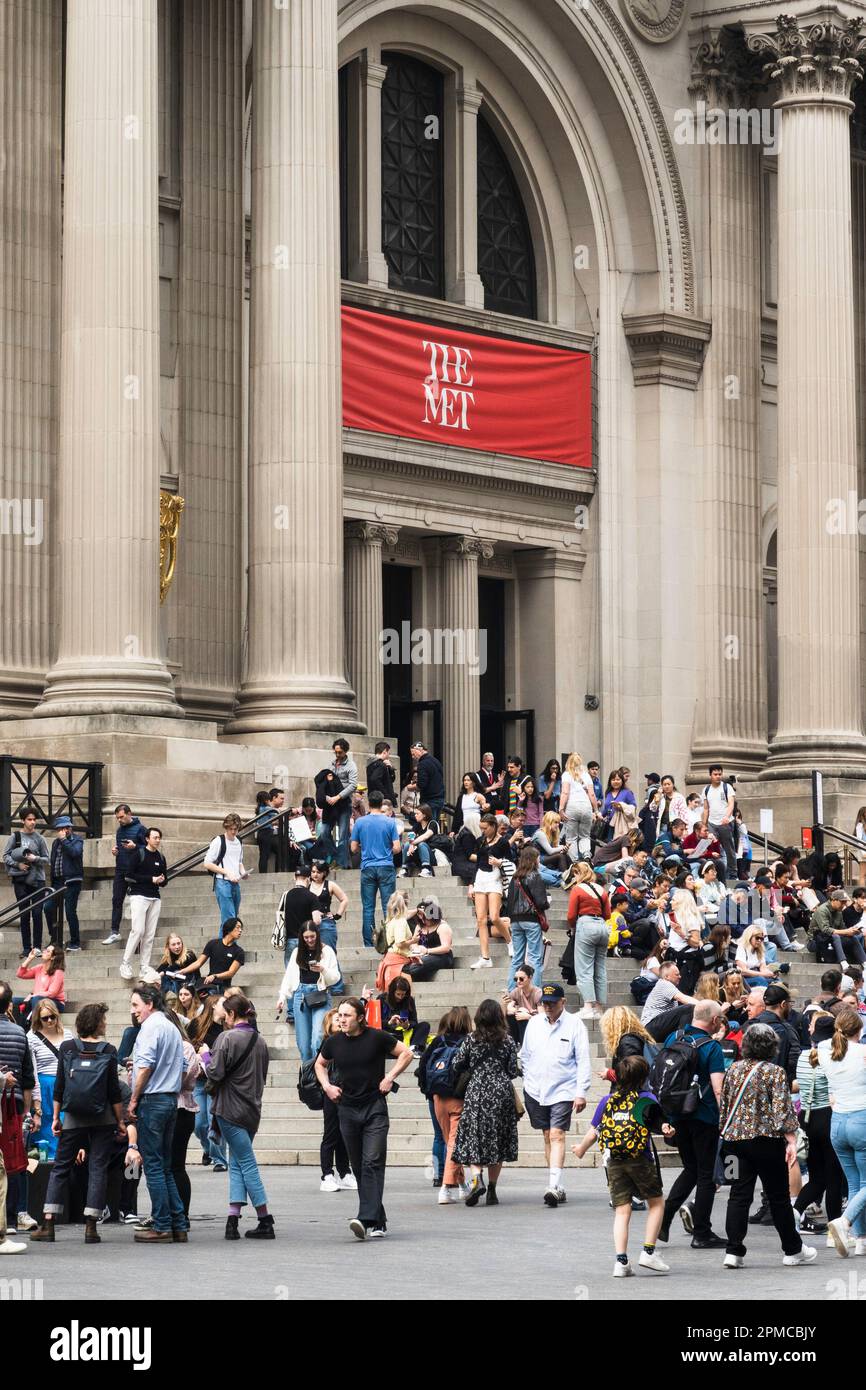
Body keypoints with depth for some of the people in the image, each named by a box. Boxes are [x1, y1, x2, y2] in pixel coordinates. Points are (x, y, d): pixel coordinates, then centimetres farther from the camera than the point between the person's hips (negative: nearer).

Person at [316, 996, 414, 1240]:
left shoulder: (376, 1037, -7)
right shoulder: (334, 1042, 4)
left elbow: (406, 1053, 3)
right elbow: (320, 1064, 23)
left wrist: (390, 1077, -6)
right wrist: (327, 1086, 7)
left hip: (375, 1109, -5)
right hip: (347, 1109, 5)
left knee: (372, 1163, -16)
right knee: (359, 1168, 7)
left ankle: (367, 1219, -26)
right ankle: (378, 1222, 17)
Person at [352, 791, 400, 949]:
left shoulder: (360, 822, -1)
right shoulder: (390, 822, -5)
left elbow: (354, 848, 3)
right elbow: (396, 848, -6)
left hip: (367, 869, 1)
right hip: (386, 868, -1)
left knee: (368, 908, 5)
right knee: (388, 907, 2)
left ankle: (368, 943, 5)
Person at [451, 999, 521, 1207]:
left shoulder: (472, 1039, -1)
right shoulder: (507, 1041, 0)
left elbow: (458, 1065, 1)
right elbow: (513, 1071, 1)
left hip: (476, 1092, -1)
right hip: (501, 1094, 1)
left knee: (473, 1138, 0)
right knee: (497, 1140, 9)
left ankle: (477, 1179, -25)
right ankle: (492, 1190, 9)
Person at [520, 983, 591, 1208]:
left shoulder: (574, 1025, -5)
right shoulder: (534, 1023, 7)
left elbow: (583, 1062, -5)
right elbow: (525, 1055, 17)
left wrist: (581, 1093, -10)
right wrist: (528, 1082, 13)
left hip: (563, 1090, -4)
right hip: (536, 1091, 4)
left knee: (557, 1135, -15)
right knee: (548, 1136, 9)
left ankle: (554, 1186, -23)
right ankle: (556, 1188, 15)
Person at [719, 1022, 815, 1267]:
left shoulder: (733, 1070, 7)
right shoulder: (775, 1072, -7)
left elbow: (723, 1107, 13)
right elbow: (783, 1110, -13)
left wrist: (725, 1134, 24)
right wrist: (791, 1141, -12)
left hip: (735, 1137, 4)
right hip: (766, 1140, -4)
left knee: (739, 1195, 4)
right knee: (778, 1196, 6)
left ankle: (733, 1252, -5)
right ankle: (793, 1250, 17)